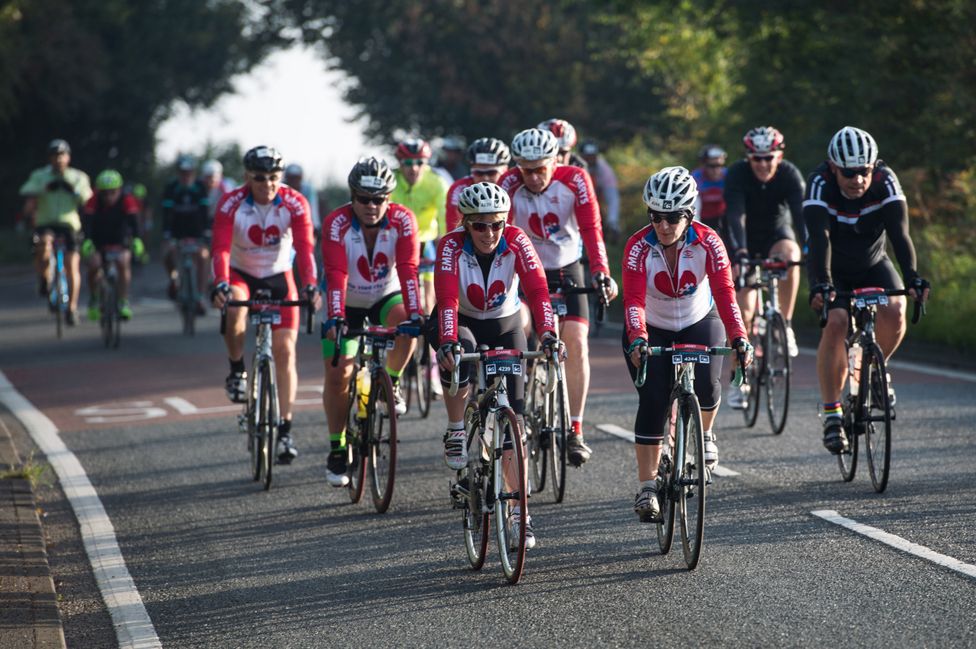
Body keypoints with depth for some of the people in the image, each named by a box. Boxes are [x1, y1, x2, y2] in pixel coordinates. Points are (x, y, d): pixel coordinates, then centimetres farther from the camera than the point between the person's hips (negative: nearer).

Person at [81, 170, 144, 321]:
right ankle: (93, 300, 0)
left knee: (123, 262, -28)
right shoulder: (94, 201, -18)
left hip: (120, 242, 0)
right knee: (94, 265, -24)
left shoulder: (127, 201, -19)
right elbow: (87, 221, -29)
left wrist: (136, 239, -47)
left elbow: (133, 220, -30)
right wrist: (86, 240, -47)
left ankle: (123, 302, -20)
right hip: (98, 242, 0)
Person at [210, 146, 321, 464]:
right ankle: (237, 371, -11)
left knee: (284, 349, -8)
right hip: (240, 274, -1)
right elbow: (221, 249, -30)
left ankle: (285, 429, -4)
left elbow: (304, 247, -28)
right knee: (235, 308, -36)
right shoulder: (231, 204, -21)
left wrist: (310, 286, -44)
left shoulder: (294, 203, -19)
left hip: (278, 277, 1)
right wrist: (221, 284, -48)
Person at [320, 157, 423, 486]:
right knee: (338, 374, -8)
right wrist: (335, 318, -48)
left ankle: (391, 383, -6)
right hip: (348, 303, 0)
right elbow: (336, 275, -34)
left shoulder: (402, 220, -22)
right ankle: (337, 449, 8)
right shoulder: (336, 224, -25)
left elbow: (408, 270, -31)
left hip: (386, 297, 0)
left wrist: (415, 314, -43)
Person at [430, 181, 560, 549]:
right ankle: (456, 434, -19)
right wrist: (448, 342, -55)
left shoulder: (516, 242, -22)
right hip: (462, 323, -1)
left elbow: (537, 289, -34)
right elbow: (447, 298, -38)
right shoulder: (451, 246, -26)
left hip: (505, 325, 1)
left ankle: (519, 513, -3)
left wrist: (547, 334, -50)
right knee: (460, 351, -39)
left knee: (513, 417, -8)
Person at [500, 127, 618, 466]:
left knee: (576, 343, -14)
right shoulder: (510, 184, -19)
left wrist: (600, 271, -39)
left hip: (566, 270, 0)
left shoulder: (575, 180, -18)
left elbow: (591, 228, -25)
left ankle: (575, 432, -12)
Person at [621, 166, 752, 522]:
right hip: (651, 329, -1)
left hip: (700, 322, 1)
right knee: (652, 402, -16)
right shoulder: (638, 247, -25)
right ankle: (647, 486, -9)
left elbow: (724, 292, -31)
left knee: (706, 385, -22)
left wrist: (739, 338, -45)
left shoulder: (708, 242, -23)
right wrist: (637, 340, -52)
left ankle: (705, 434, 13)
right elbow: (633, 299, -34)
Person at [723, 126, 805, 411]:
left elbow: (800, 214, -32)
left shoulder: (790, 174, -22)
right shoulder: (737, 174, -24)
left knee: (789, 256, -36)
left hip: (778, 232, 0)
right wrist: (739, 251, -51)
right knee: (744, 308, -11)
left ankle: (786, 325, -22)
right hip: (747, 240, 0)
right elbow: (735, 215, -36)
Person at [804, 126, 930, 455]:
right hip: (833, 270, -2)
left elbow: (900, 233, -32)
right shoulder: (820, 184, -27)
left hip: (873, 265, 2)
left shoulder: (885, 181, -23)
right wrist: (821, 284, -53)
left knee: (894, 311, -26)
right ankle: (831, 413, -17)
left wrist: (912, 277, -47)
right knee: (835, 322, -27)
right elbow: (819, 238, -38)